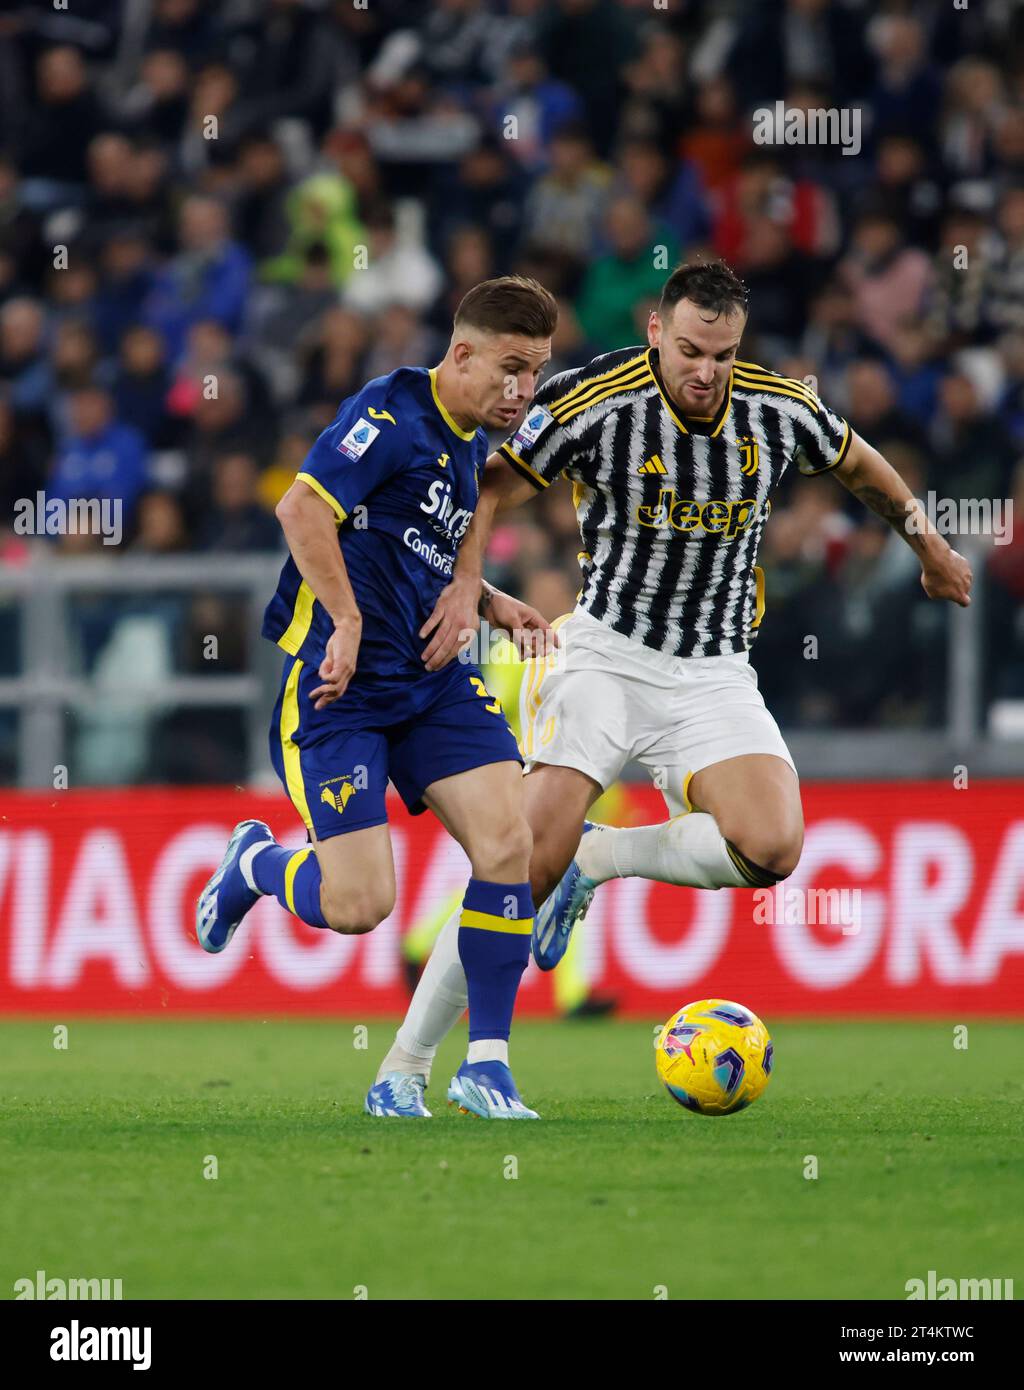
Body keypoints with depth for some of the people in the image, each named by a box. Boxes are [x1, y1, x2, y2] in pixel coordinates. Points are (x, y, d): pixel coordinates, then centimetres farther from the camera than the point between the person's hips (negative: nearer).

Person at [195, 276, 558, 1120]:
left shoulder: (471, 444, 15)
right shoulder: (394, 413, -13)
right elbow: (302, 507, -24)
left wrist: (493, 606, 15)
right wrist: (348, 622, -26)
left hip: (433, 677, 8)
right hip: (343, 679, -8)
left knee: (509, 842, -10)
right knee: (358, 906, -12)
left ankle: (487, 1064, -2)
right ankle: (256, 865, 24)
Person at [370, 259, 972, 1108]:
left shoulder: (779, 410, -3)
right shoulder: (595, 401, -13)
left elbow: (858, 463, 18)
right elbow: (492, 487, -5)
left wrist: (926, 542, 31)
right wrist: (465, 583, -21)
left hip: (714, 675, 3)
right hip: (607, 653, -3)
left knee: (772, 849, -22)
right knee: (530, 860, -18)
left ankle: (600, 858, 5)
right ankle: (407, 1060, -8)